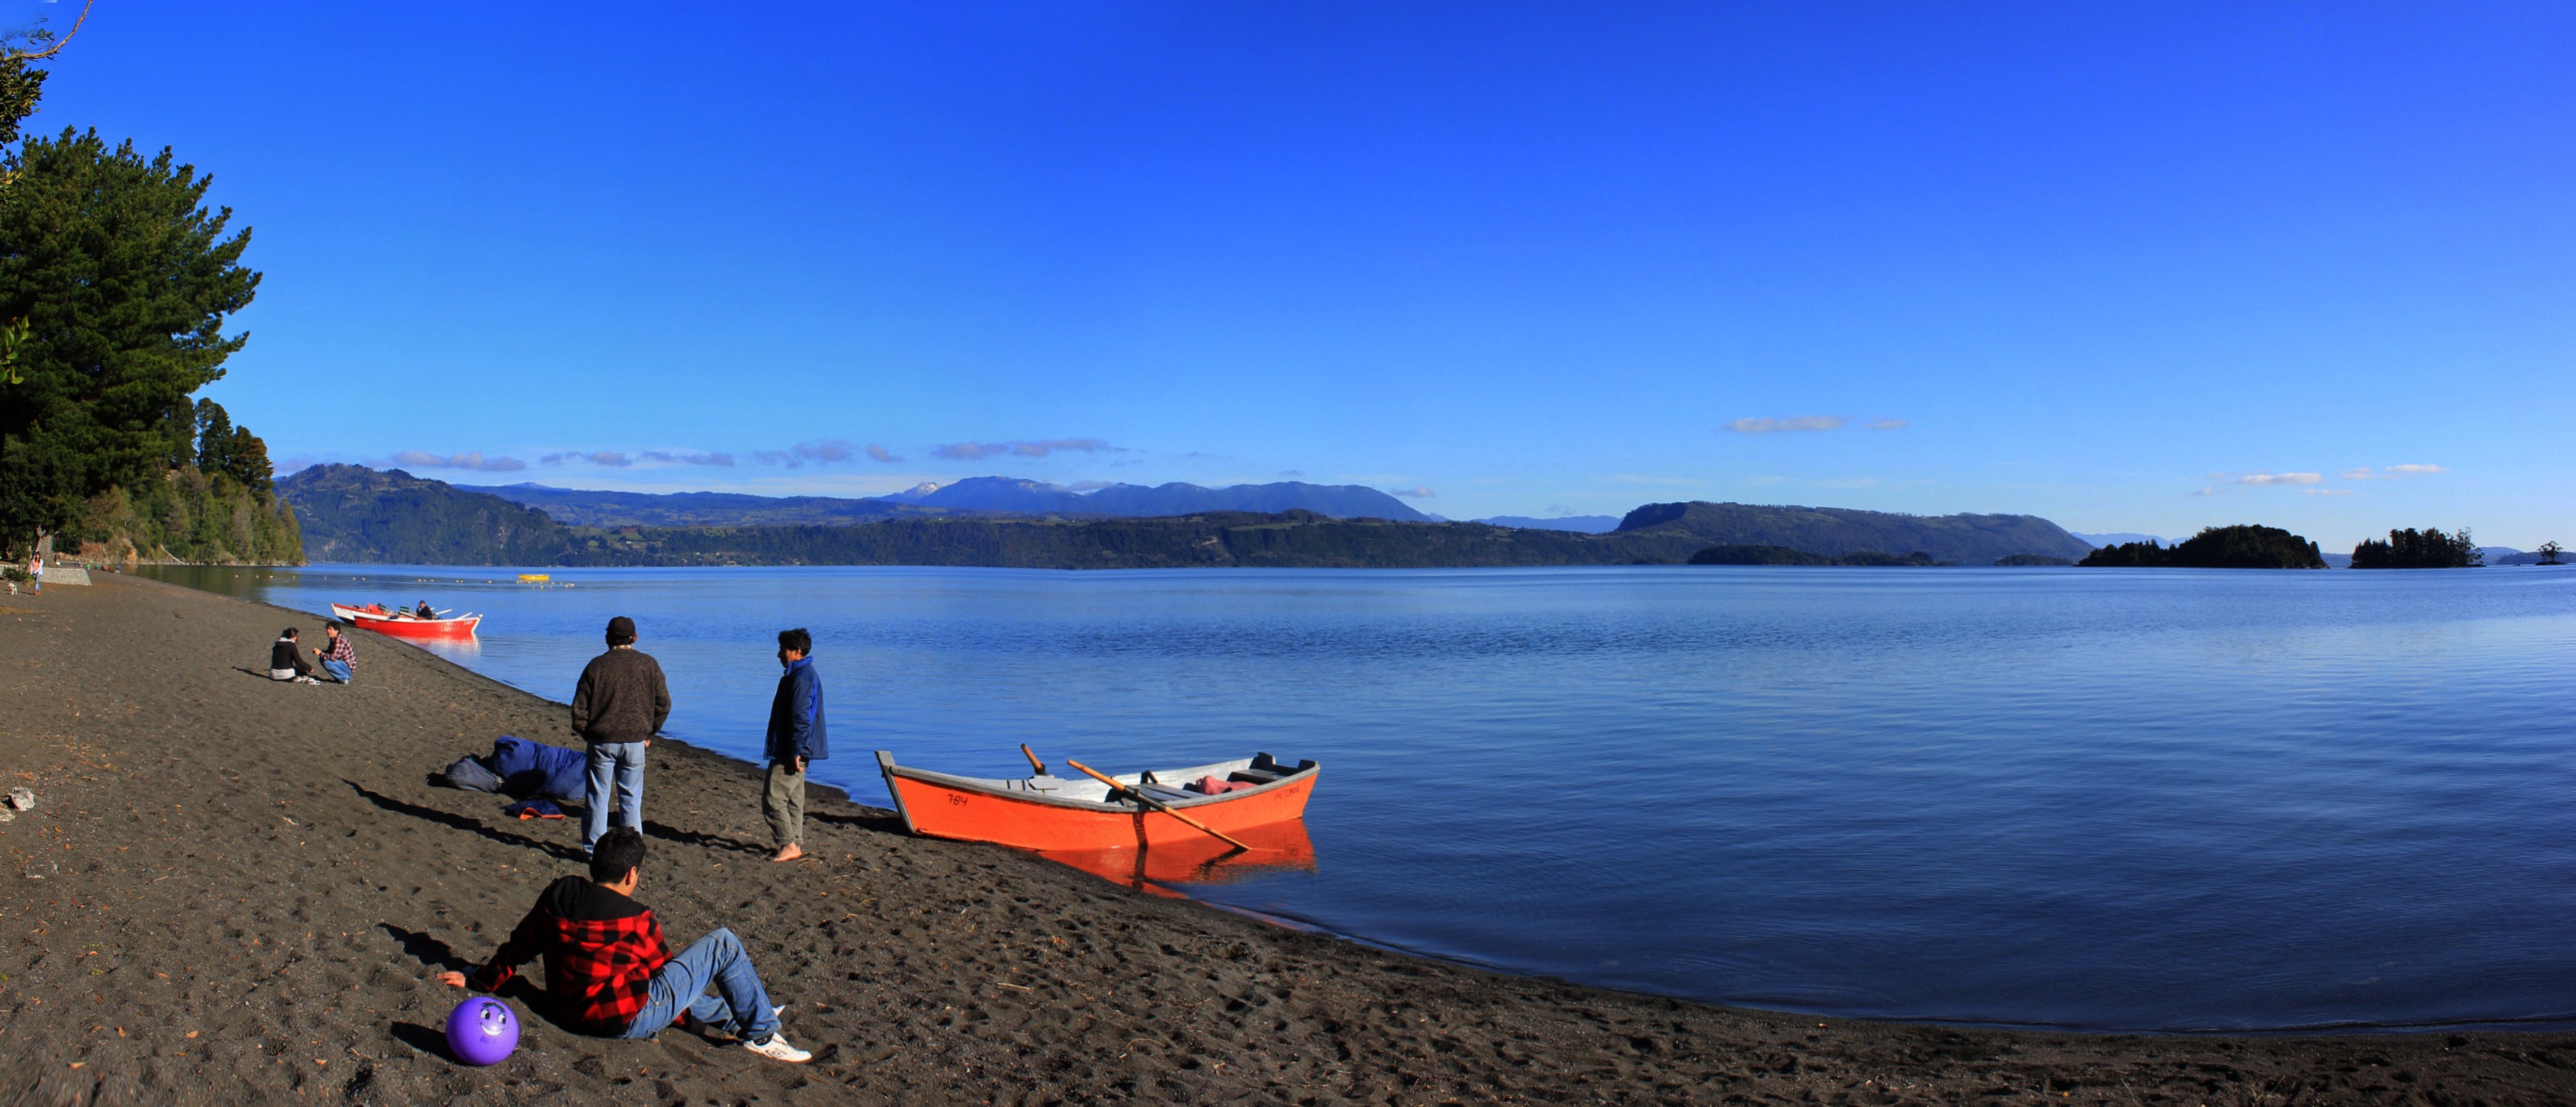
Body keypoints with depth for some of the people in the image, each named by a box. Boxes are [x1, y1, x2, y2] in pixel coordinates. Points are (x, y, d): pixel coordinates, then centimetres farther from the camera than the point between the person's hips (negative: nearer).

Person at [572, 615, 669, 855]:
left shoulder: (596, 665, -2)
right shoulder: (649, 664, 0)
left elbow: (579, 707, 0)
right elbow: (664, 703, 2)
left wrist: (587, 734, 14)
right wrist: (649, 732, 13)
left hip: (601, 741, -1)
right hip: (635, 742, 1)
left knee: (598, 797, 8)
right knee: (631, 798, 8)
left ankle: (593, 848, 12)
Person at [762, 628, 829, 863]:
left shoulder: (801, 678, -17)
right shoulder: (804, 674, 16)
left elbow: (801, 719, -22)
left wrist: (796, 752, -23)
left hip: (791, 752, -11)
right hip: (794, 751, 11)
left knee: (773, 798, -8)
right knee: (793, 799, 13)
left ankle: (788, 845, -7)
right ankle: (795, 845, 17)